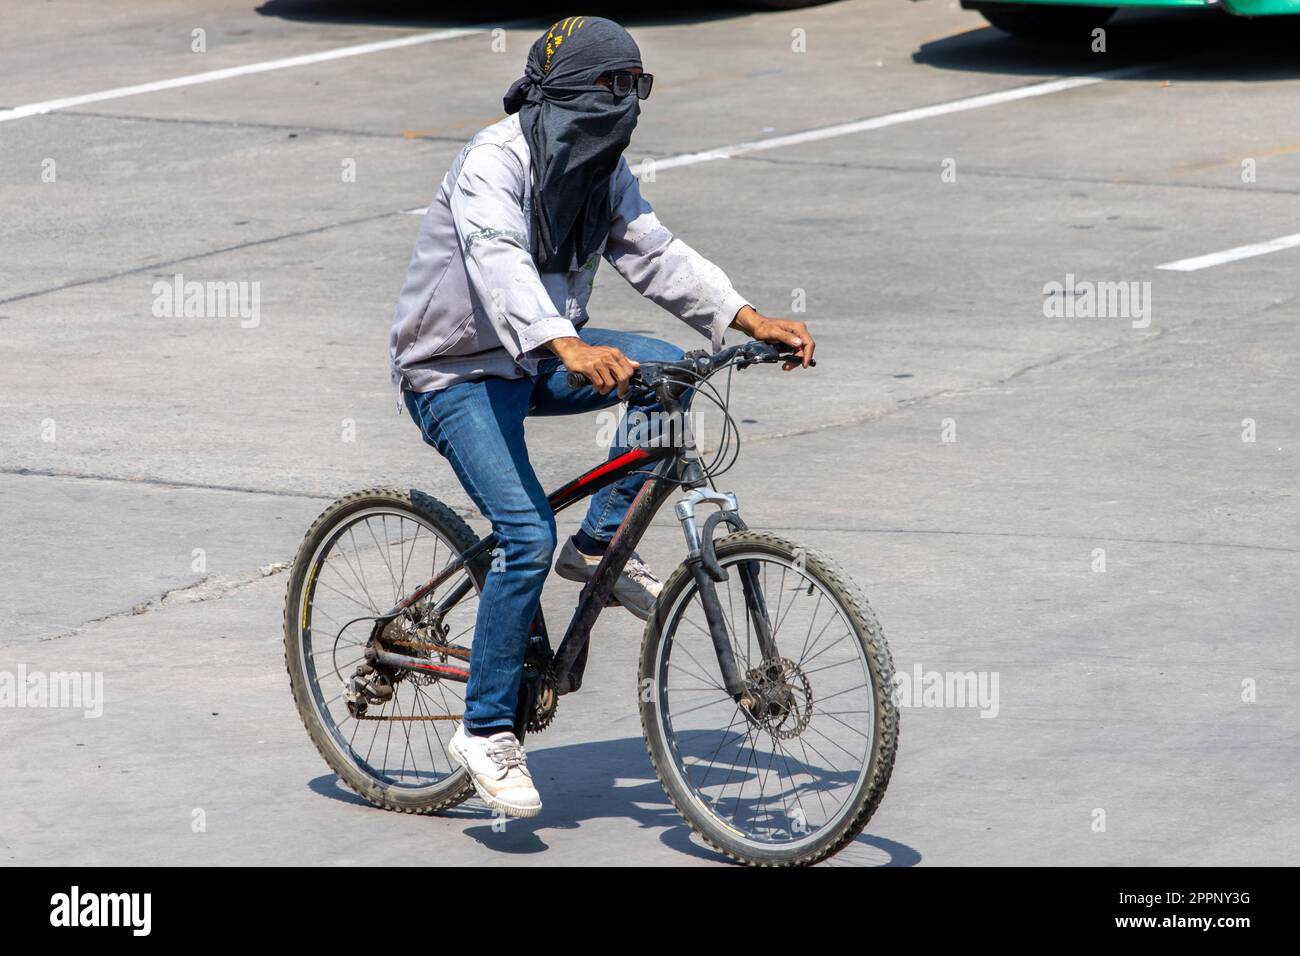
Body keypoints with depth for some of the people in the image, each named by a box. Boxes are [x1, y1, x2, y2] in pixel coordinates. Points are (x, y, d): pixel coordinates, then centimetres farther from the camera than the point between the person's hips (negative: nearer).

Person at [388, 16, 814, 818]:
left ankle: (601, 542, 1)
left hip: (537, 359, 8)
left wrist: (751, 319, -14)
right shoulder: (495, 164, -23)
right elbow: (499, 266, -39)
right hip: (456, 371, -8)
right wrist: (568, 347, -56)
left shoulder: (604, 173, 3)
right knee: (529, 534, -22)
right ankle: (486, 729, -11)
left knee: (670, 369, -13)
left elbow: (654, 254, 0)